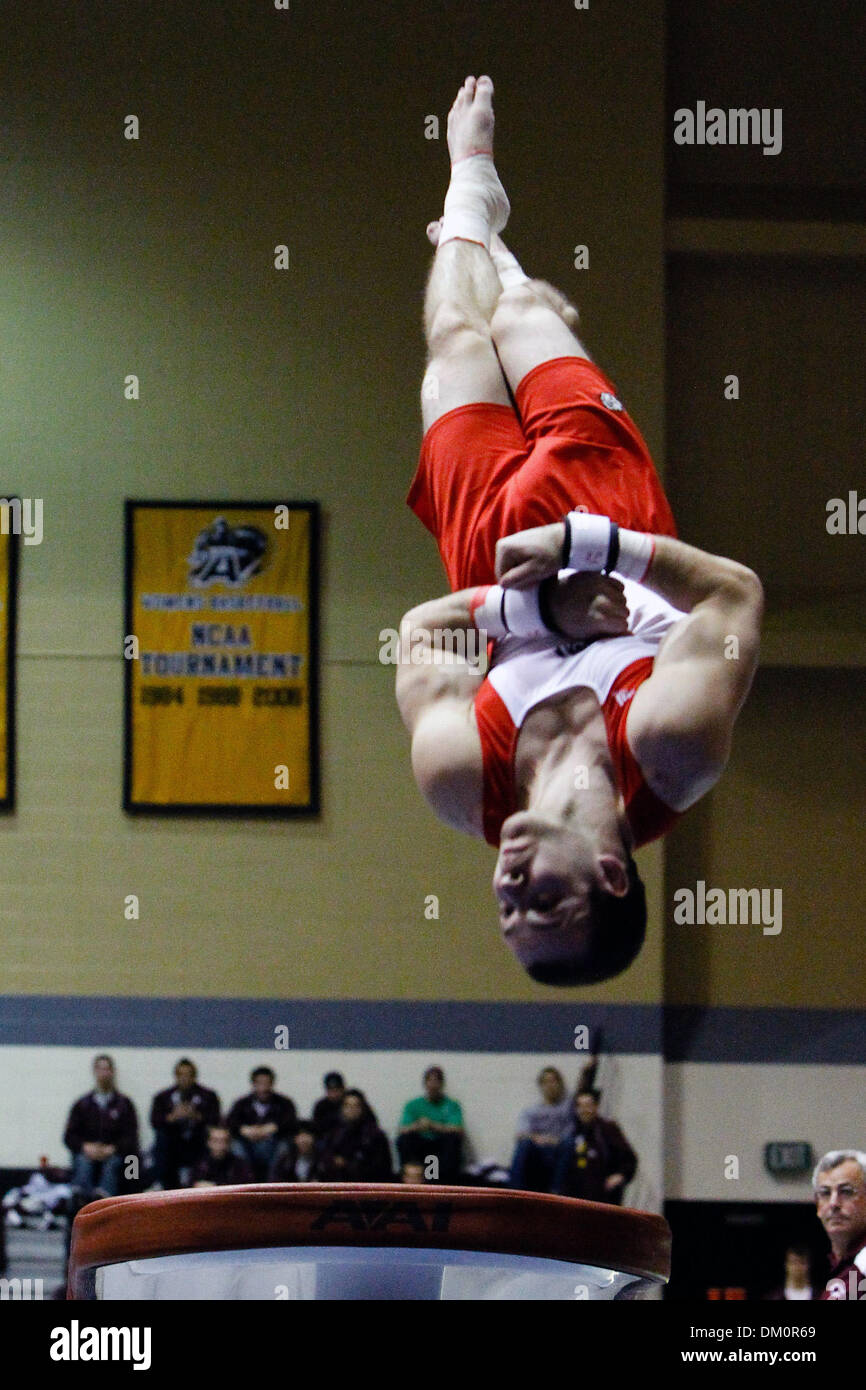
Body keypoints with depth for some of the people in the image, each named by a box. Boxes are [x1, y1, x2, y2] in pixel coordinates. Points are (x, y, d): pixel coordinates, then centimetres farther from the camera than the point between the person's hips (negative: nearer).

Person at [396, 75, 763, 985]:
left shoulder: (461, 782, -46)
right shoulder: (675, 753, -47)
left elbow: (417, 632, -31)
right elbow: (737, 593, -35)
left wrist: (529, 603, -44)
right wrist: (585, 547, -42)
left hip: (497, 553, -1)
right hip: (598, 513, 1)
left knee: (460, 338, 23)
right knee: (522, 314, 24)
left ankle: (472, 189, 62)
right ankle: (474, 215, 65)